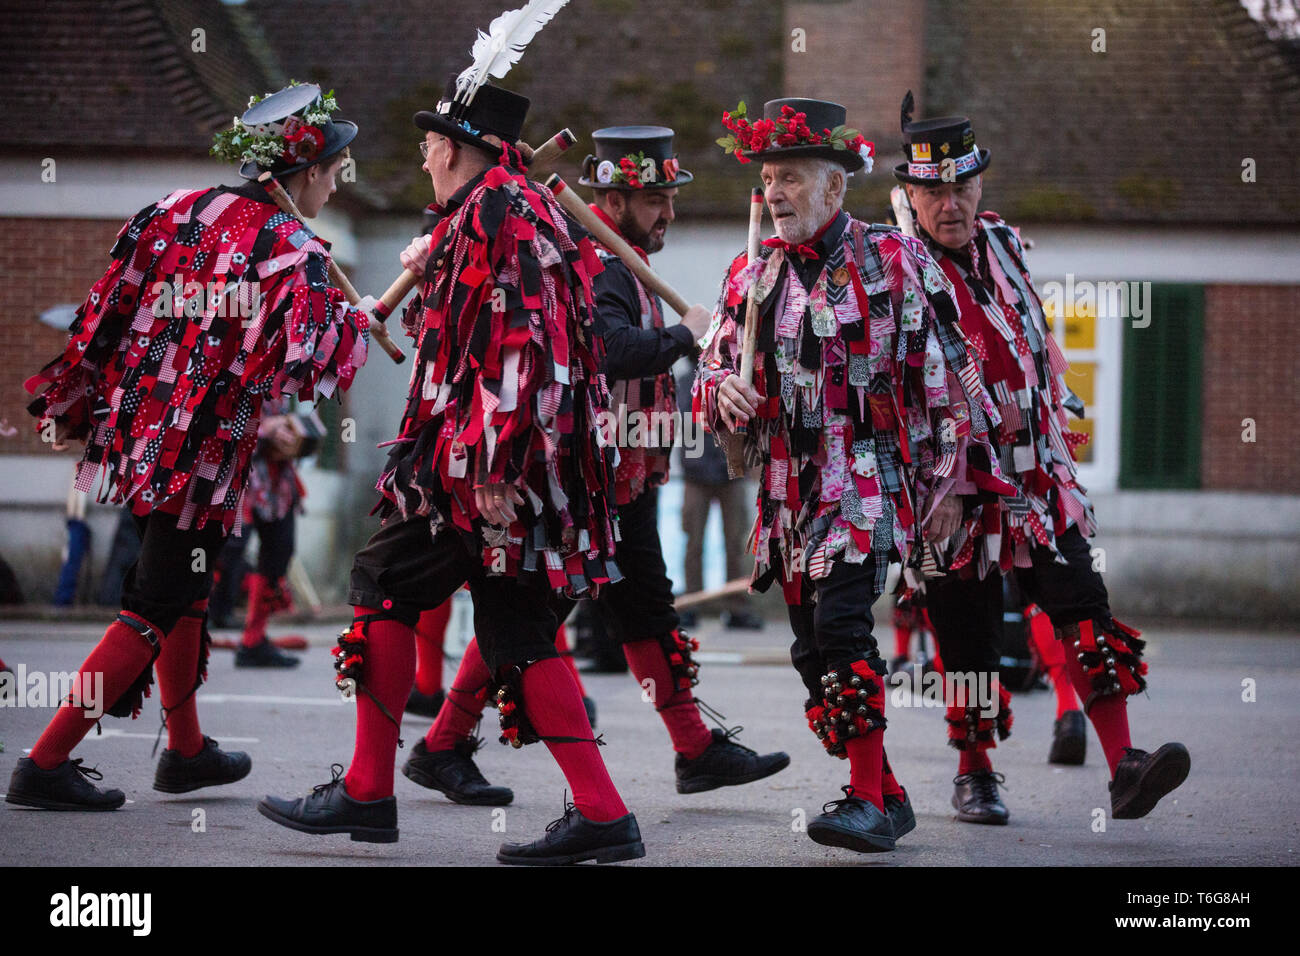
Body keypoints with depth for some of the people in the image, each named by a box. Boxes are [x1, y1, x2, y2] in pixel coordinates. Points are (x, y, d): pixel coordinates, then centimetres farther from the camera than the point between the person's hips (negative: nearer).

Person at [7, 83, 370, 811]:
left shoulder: (180, 209, 5)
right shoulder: (293, 251, -14)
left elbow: (107, 308, 5)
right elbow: (301, 365, -24)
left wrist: (73, 407, 13)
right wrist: (355, 320, -5)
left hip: (135, 424, 8)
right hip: (200, 454, -8)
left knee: (185, 587, 23)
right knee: (158, 607, 0)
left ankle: (187, 751, 36)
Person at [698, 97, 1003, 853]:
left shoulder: (894, 262, -4)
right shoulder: (752, 276, 10)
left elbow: (947, 375, -1)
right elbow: (714, 368, 15)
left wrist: (948, 483, -2)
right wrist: (722, 391, -11)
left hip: (870, 480, -6)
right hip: (789, 489, 6)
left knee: (841, 625, -21)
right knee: (813, 649, 7)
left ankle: (869, 802, -16)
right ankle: (886, 798, 20)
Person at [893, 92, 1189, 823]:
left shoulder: (1004, 244, 8)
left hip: (1037, 475, 5)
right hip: (957, 487, -5)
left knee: (1088, 617, -8)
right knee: (967, 642, 3)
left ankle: (1125, 770, -12)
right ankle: (975, 777, 22)